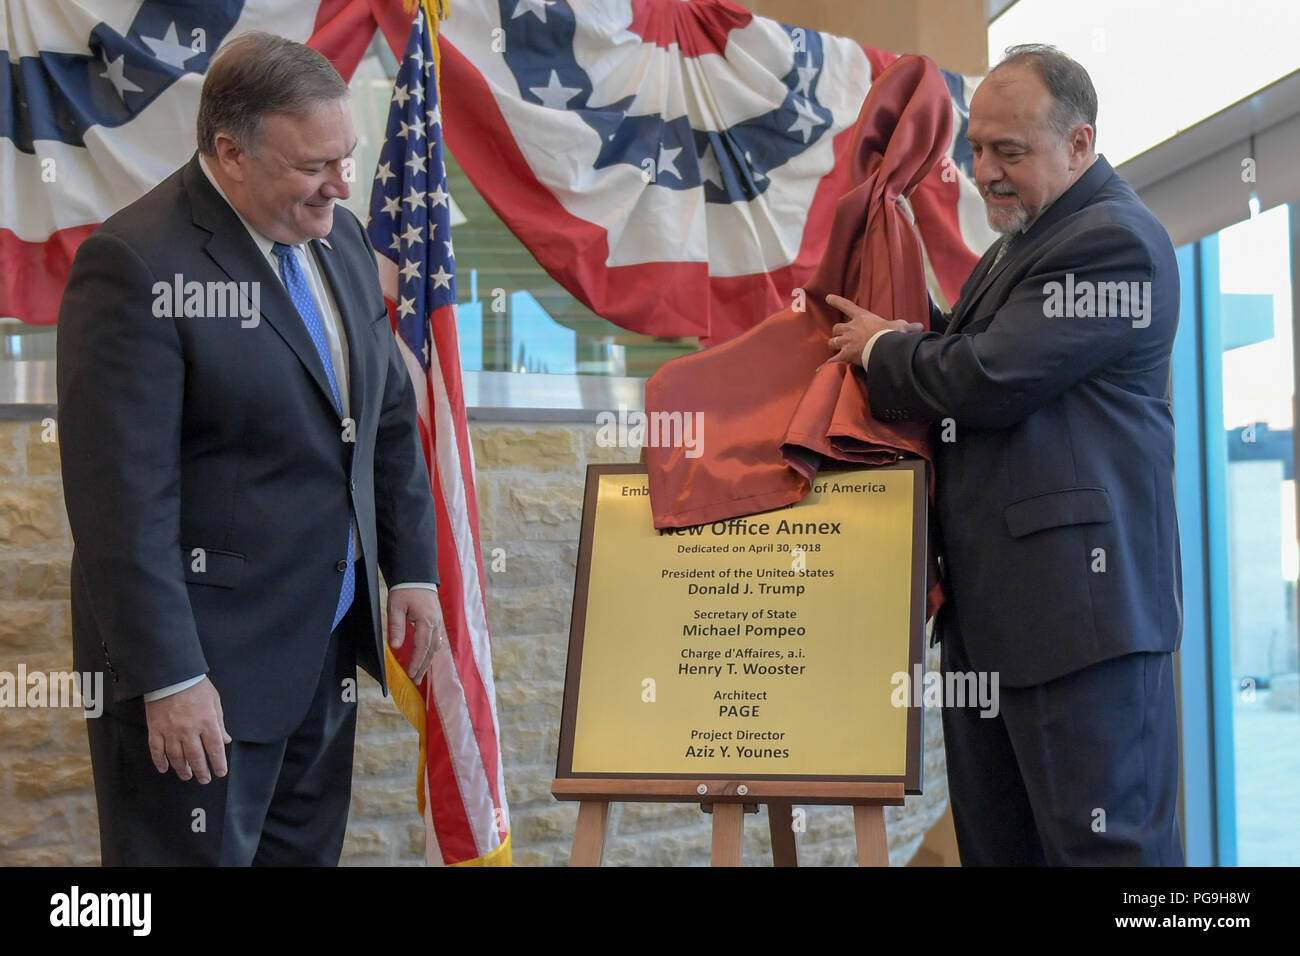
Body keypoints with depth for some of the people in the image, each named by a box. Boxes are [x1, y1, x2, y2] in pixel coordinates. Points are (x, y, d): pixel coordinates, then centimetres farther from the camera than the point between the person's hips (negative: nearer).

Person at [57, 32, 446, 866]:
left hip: (330, 653, 8)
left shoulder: (340, 240, 8)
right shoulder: (137, 265, -18)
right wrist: (167, 678, -21)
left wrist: (413, 571, 12)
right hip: (200, 669, -8)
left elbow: (390, 419, 17)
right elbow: (123, 496, -21)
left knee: (306, 855, 17)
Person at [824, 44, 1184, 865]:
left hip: (1075, 600, -10)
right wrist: (913, 339, 11)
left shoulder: (1114, 241, -11)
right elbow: (970, 353, 32)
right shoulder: (1025, 241, 22)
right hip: (989, 605, 10)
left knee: (1106, 841, -7)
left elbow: (989, 381, -18)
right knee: (996, 842, 10)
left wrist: (880, 349, 0)